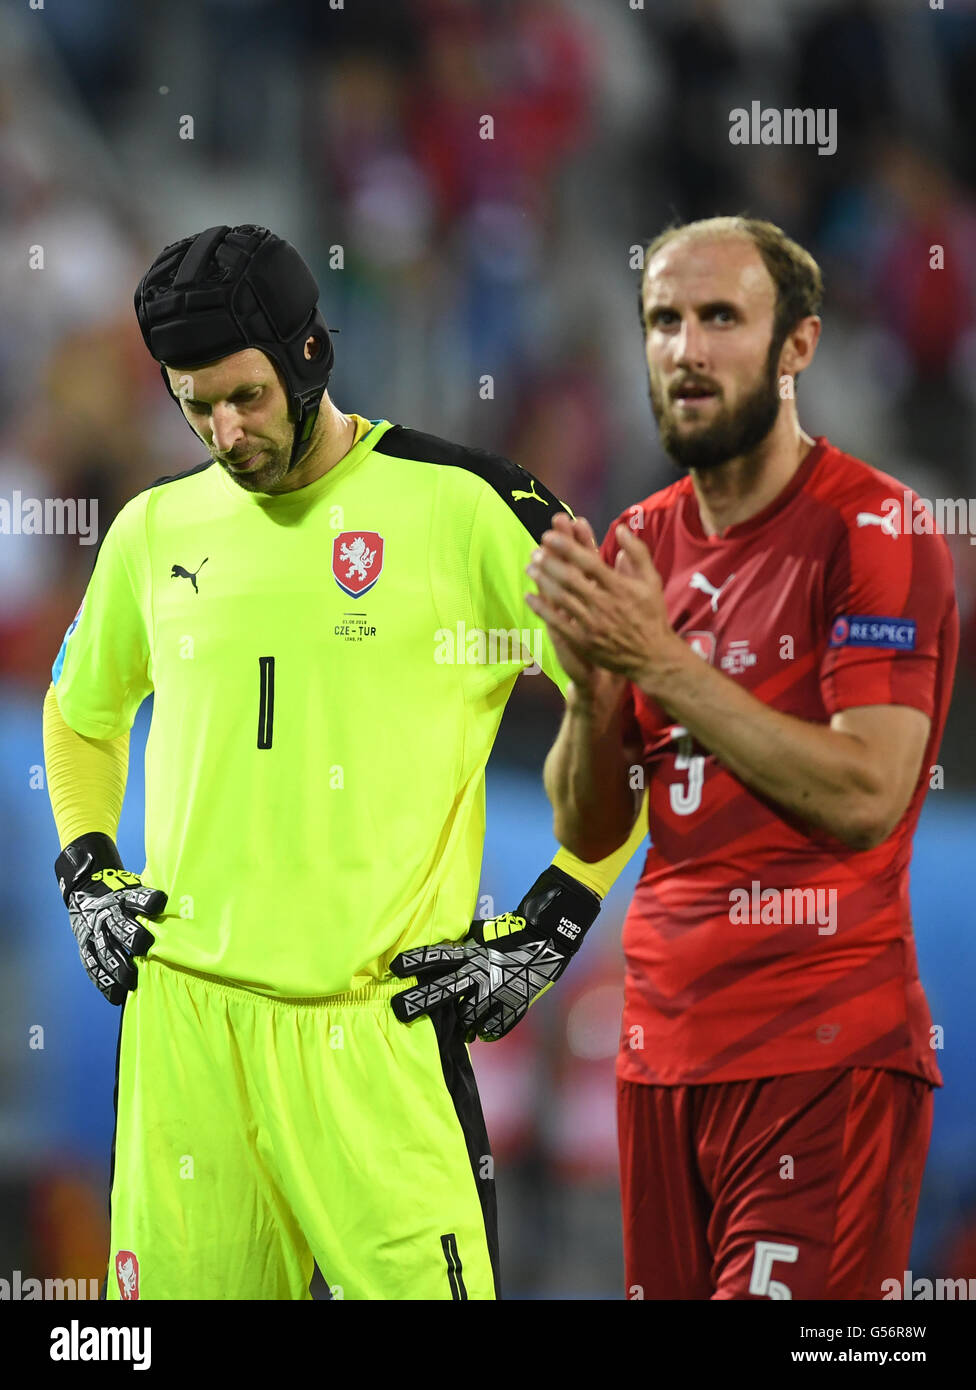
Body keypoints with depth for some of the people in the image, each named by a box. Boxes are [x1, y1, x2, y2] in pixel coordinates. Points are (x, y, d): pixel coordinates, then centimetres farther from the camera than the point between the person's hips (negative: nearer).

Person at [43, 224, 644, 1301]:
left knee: (418, 1280, -13)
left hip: (372, 1022, -4)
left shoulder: (462, 505, -3)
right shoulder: (158, 526, 13)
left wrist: (551, 929, -3)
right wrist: (87, 876, 18)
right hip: (180, 1011, 4)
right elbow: (80, 710, 33)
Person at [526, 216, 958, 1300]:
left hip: (821, 1052, -7)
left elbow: (865, 797, -18)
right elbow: (587, 834, 13)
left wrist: (659, 658, -16)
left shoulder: (874, 530, -8)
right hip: (664, 1041, 7)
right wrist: (592, 681, -7)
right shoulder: (638, 545, 12)